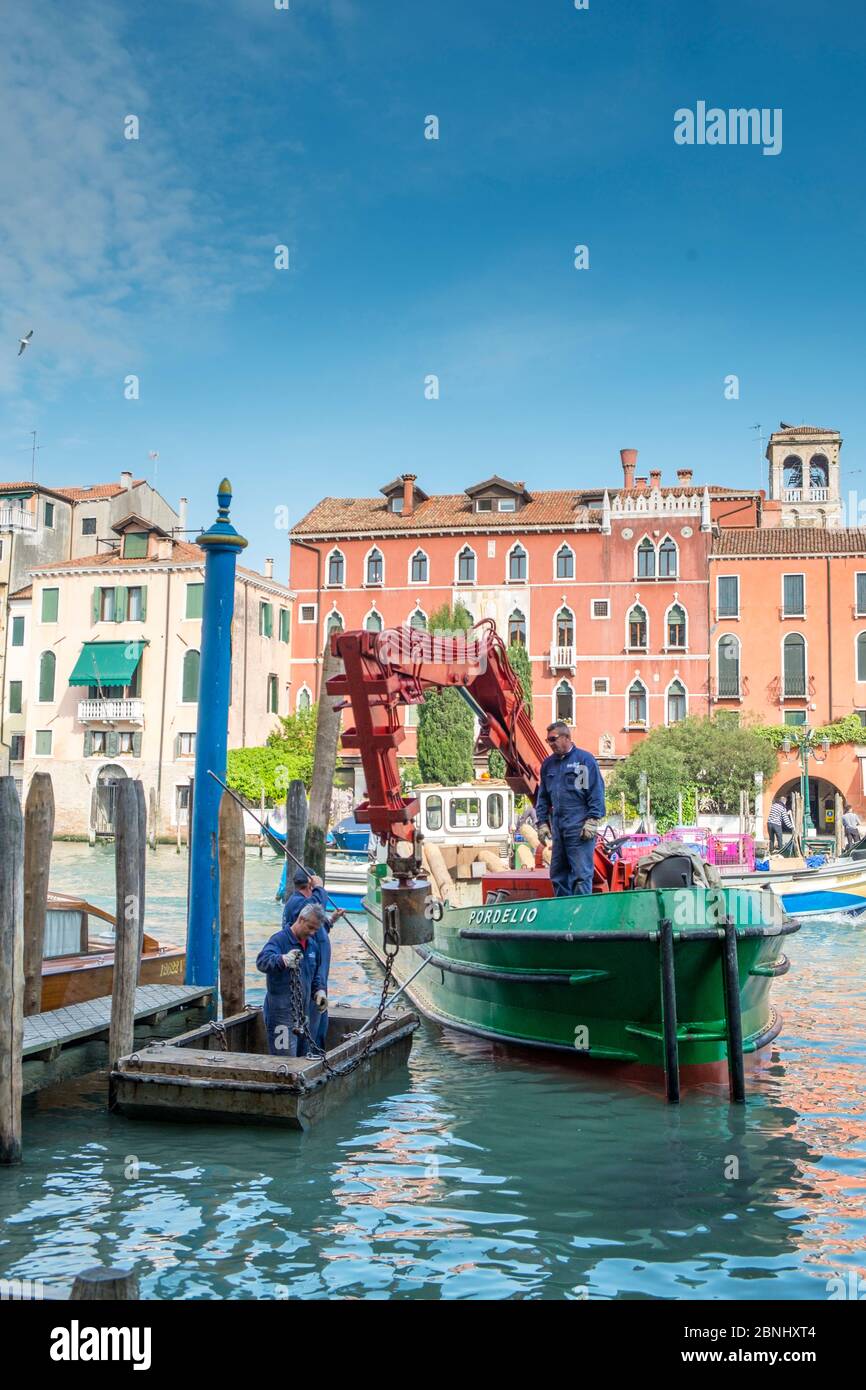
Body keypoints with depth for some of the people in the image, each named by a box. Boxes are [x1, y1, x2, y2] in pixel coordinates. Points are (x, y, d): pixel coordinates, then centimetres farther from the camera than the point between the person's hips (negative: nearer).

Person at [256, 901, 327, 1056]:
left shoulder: (311, 944, 13)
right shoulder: (280, 939, -13)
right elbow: (262, 960, -34)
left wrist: (319, 990, 6)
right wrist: (282, 959, -54)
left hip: (303, 1013, 8)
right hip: (281, 1013, -8)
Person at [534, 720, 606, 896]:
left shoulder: (584, 759, -2)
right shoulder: (548, 764, 16)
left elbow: (596, 792, -6)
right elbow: (542, 797, 21)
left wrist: (592, 821, -12)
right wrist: (542, 822, 13)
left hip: (579, 828, -7)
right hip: (558, 828, 7)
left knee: (581, 874, -6)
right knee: (558, 874, 11)